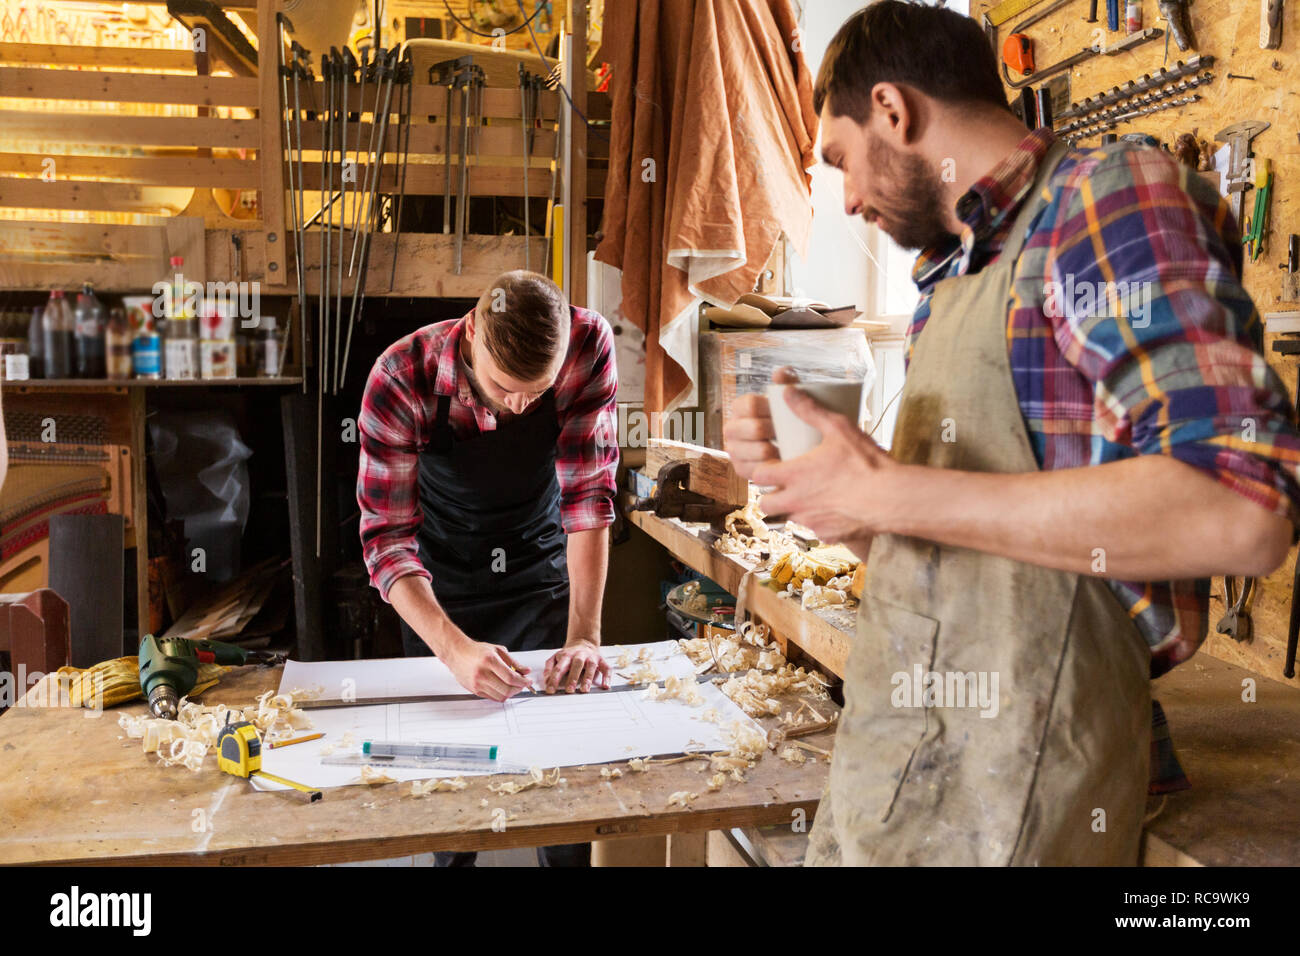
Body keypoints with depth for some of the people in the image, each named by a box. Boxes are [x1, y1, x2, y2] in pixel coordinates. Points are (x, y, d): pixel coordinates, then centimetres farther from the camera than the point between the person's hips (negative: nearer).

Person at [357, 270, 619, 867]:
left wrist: (585, 634, -29)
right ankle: (452, 858, 33)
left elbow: (588, 494, -22)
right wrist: (455, 648, -41)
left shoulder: (589, 346, -25)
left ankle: (567, 858, 29)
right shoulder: (401, 379, -28)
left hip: (546, 572, 1)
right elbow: (387, 536, -26)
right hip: (444, 587, -1)